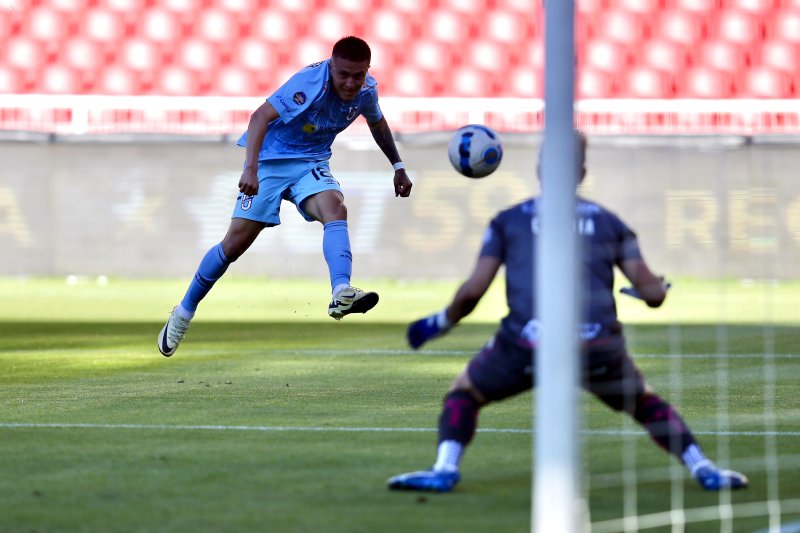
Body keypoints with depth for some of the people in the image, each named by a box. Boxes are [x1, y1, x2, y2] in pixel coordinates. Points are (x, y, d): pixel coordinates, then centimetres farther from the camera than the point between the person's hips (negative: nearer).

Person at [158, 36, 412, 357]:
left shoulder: (366, 90, -7)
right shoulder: (311, 82, -27)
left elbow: (377, 123, 18)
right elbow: (261, 116, -35)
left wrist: (398, 166, 24)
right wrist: (251, 167, -46)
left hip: (311, 162, 4)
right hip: (270, 159, -4)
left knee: (335, 208, -29)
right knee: (236, 241, -5)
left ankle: (341, 294, -46)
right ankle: (184, 312, 14)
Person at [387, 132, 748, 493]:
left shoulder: (509, 220, 16)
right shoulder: (609, 222, 20)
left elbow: (473, 290, 9)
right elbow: (653, 292, 16)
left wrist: (441, 323, 27)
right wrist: (661, 288, 40)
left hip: (528, 343, -1)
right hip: (598, 348, 2)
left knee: (464, 393, 21)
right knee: (644, 403, 27)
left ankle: (444, 470, 0)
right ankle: (704, 470, 17)